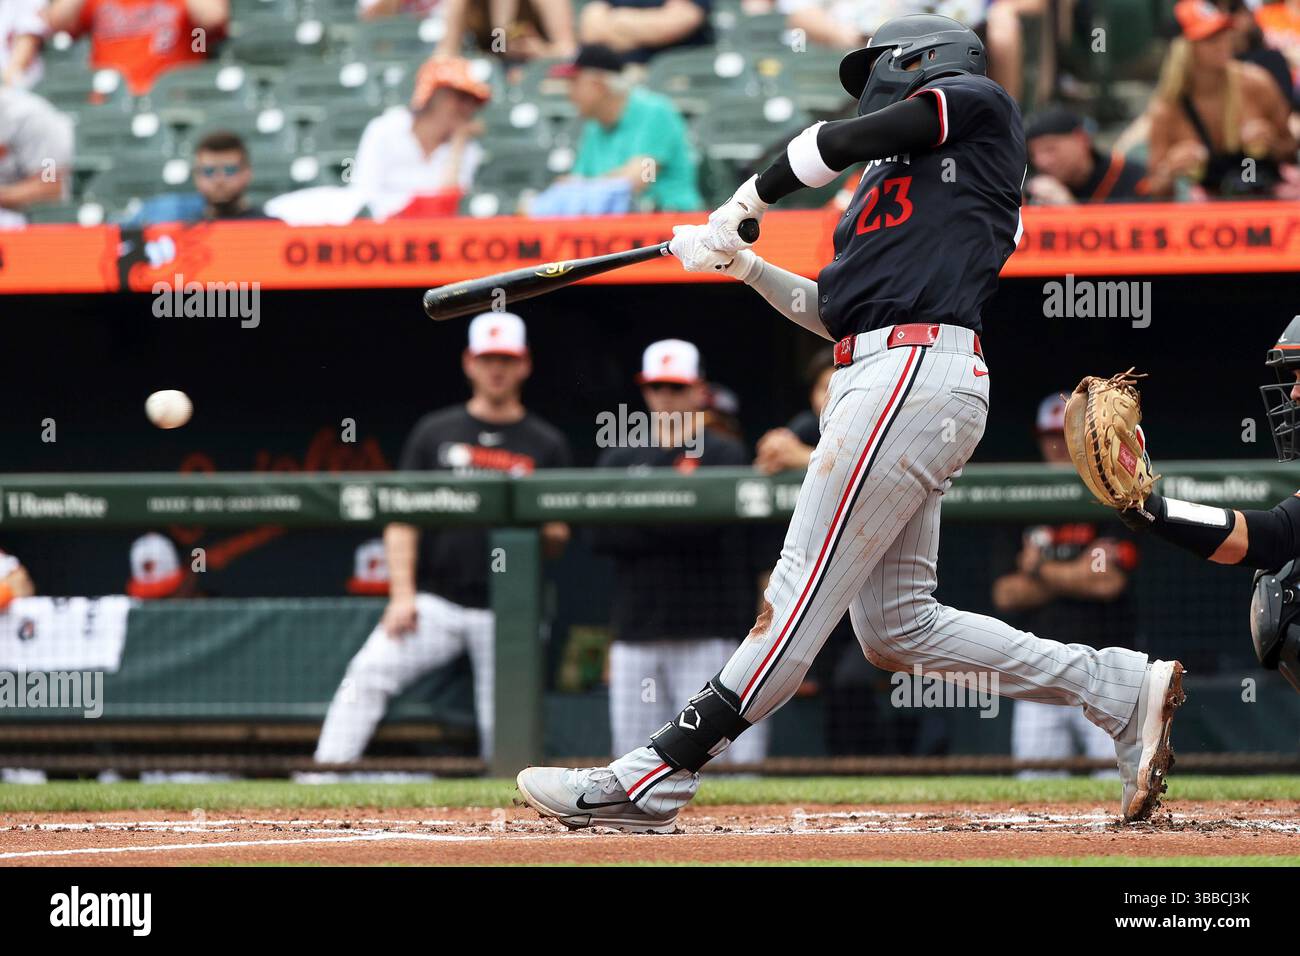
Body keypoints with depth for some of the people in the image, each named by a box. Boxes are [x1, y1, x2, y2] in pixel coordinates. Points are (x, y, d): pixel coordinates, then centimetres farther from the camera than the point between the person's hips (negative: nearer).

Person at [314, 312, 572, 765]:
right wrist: (402, 595, -8)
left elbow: (556, 543, 8)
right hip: (435, 601, 0)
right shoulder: (434, 432, 9)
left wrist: (552, 534, -16)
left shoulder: (546, 445, 8)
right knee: (370, 672, -19)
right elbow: (402, 518, 4)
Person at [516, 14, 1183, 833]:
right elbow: (835, 312, 25)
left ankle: (655, 780, -16)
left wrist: (738, 208, 13)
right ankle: (1120, 690, 7)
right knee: (896, 626, 5)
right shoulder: (894, 181, 30)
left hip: (916, 372, -10)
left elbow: (838, 142, 1)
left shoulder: (978, 104, 8)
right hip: (879, 382, 10)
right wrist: (745, 265, 15)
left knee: (804, 591, -11)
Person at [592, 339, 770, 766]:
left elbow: (704, 526, -12)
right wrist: (672, 529, -9)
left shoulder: (725, 455, 4)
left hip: (706, 634, -4)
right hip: (636, 637, 4)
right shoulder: (619, 459, 14)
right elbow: (601, 536, 0)